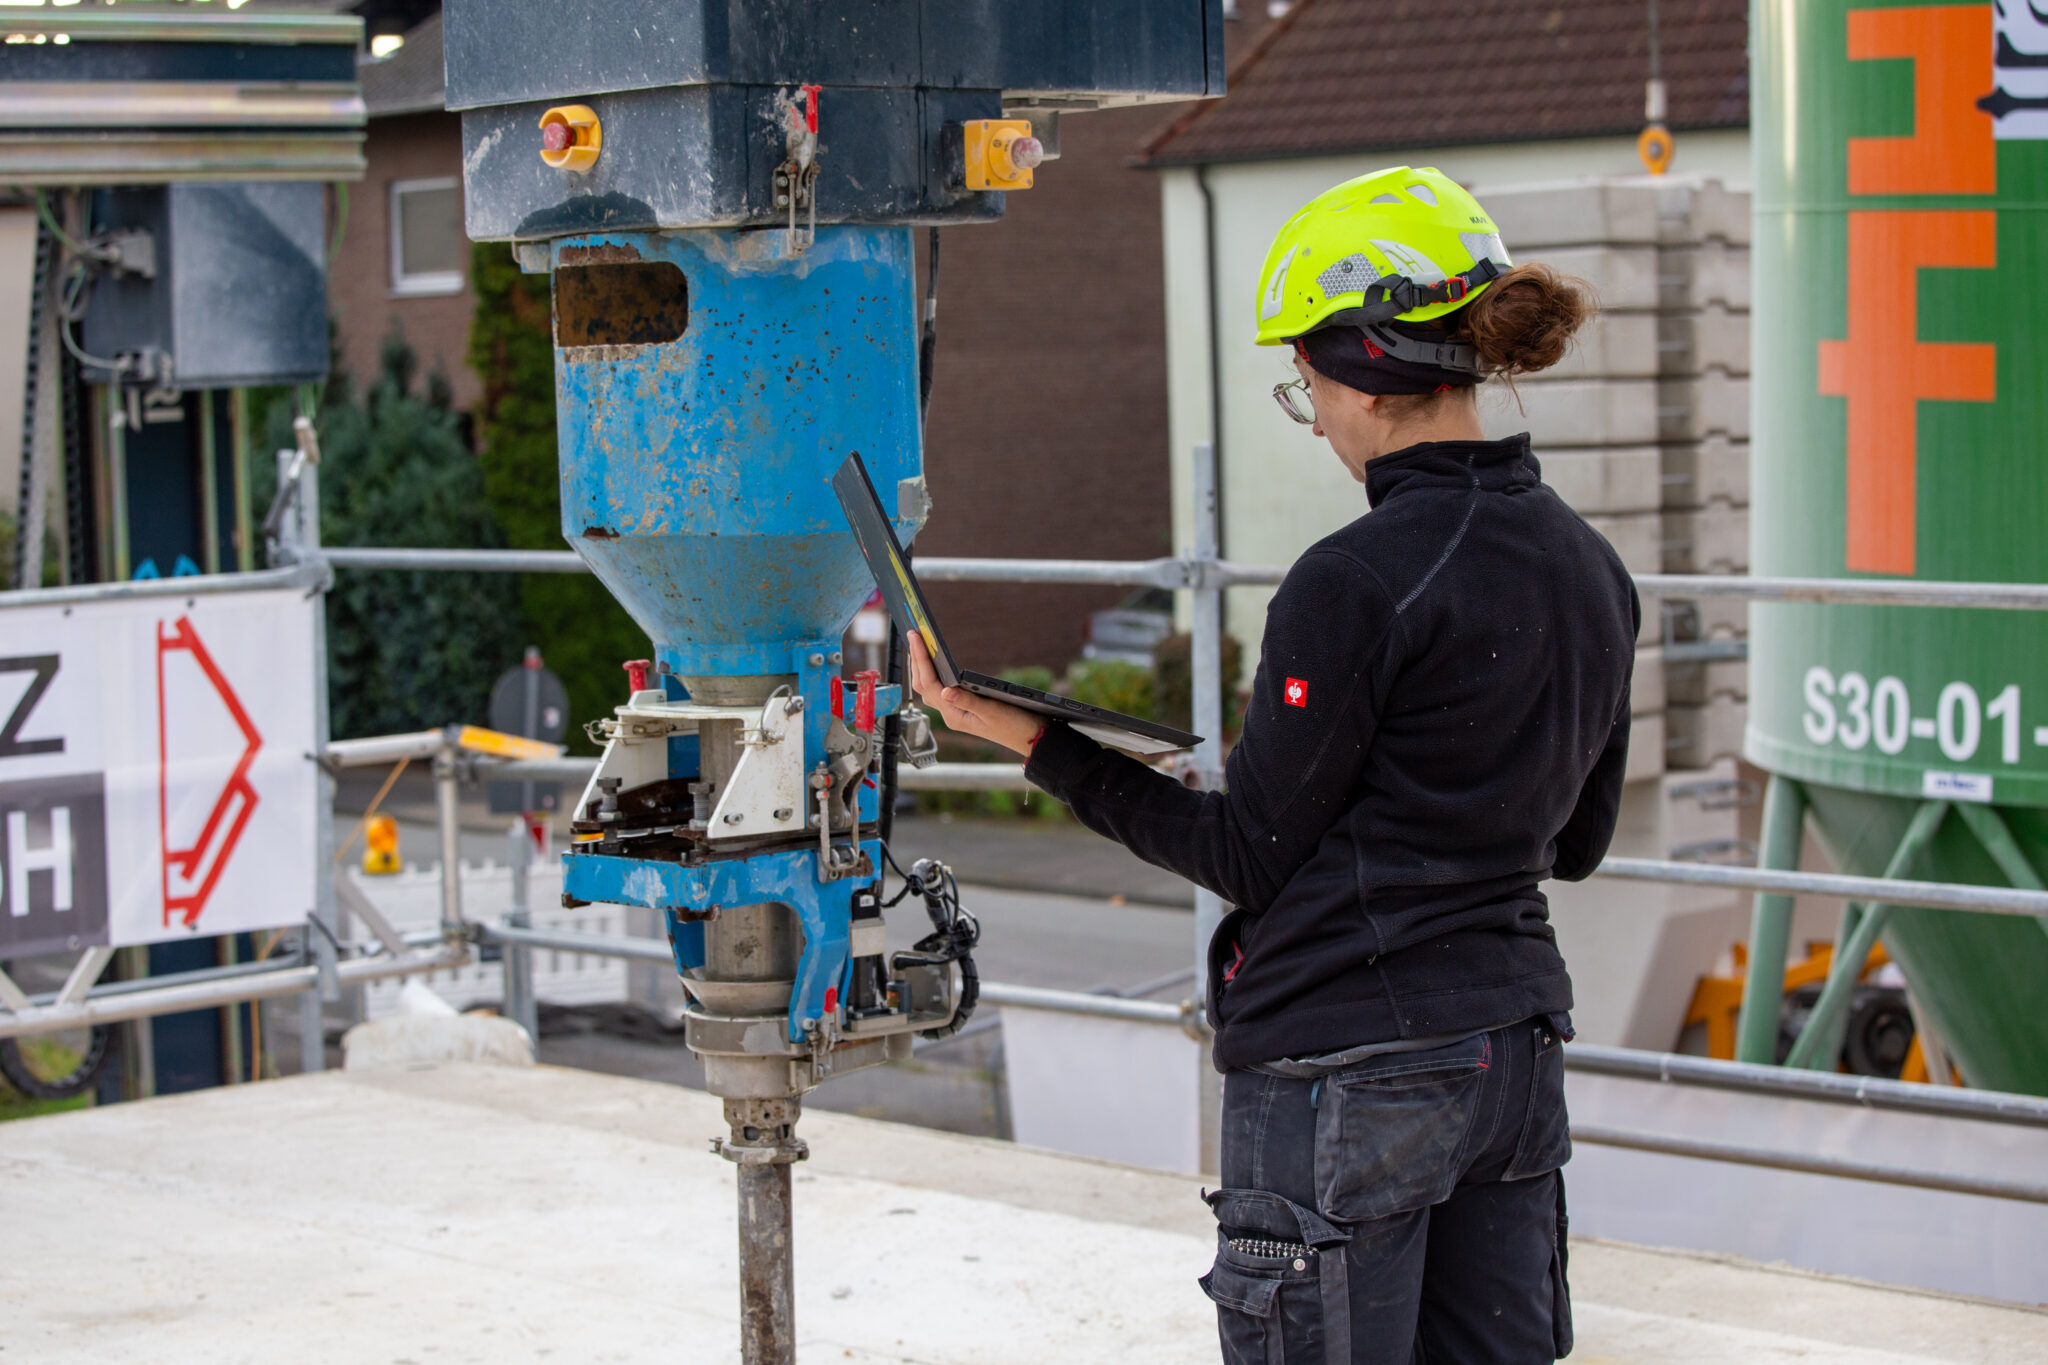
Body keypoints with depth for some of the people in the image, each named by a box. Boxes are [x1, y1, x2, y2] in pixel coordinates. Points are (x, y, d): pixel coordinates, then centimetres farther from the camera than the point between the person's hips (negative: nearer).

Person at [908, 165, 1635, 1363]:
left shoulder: (1359, 582, -17)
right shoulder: (1592, 569, 6)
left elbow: (1251, 856, -11)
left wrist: (1039, 740, -6)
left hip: (1351, 1067, -8)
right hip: (1517, 1042, 8)